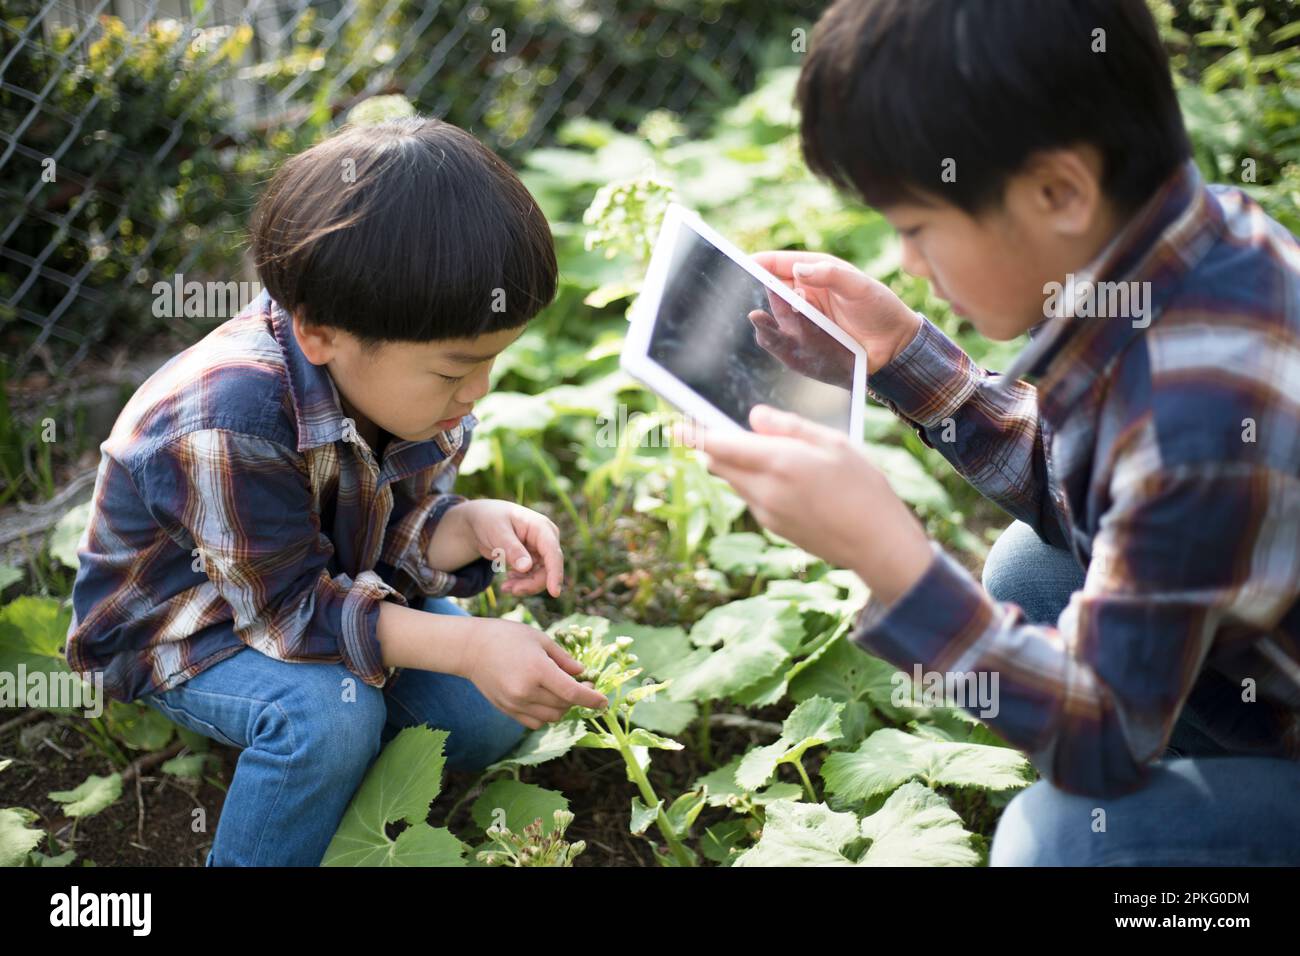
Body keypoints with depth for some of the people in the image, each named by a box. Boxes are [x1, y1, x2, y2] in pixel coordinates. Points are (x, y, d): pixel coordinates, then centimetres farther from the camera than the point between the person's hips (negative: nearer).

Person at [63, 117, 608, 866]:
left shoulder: (413, 375, -18)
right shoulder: (230, 423, -41)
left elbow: (399, 531, -6)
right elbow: (289, 611, -32)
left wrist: (478, 525, -29)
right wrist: (468, 648, -40)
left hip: (336, 584, 7)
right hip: (180, 623, -6)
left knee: (496, 714, -3)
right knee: (330, 714, -34)